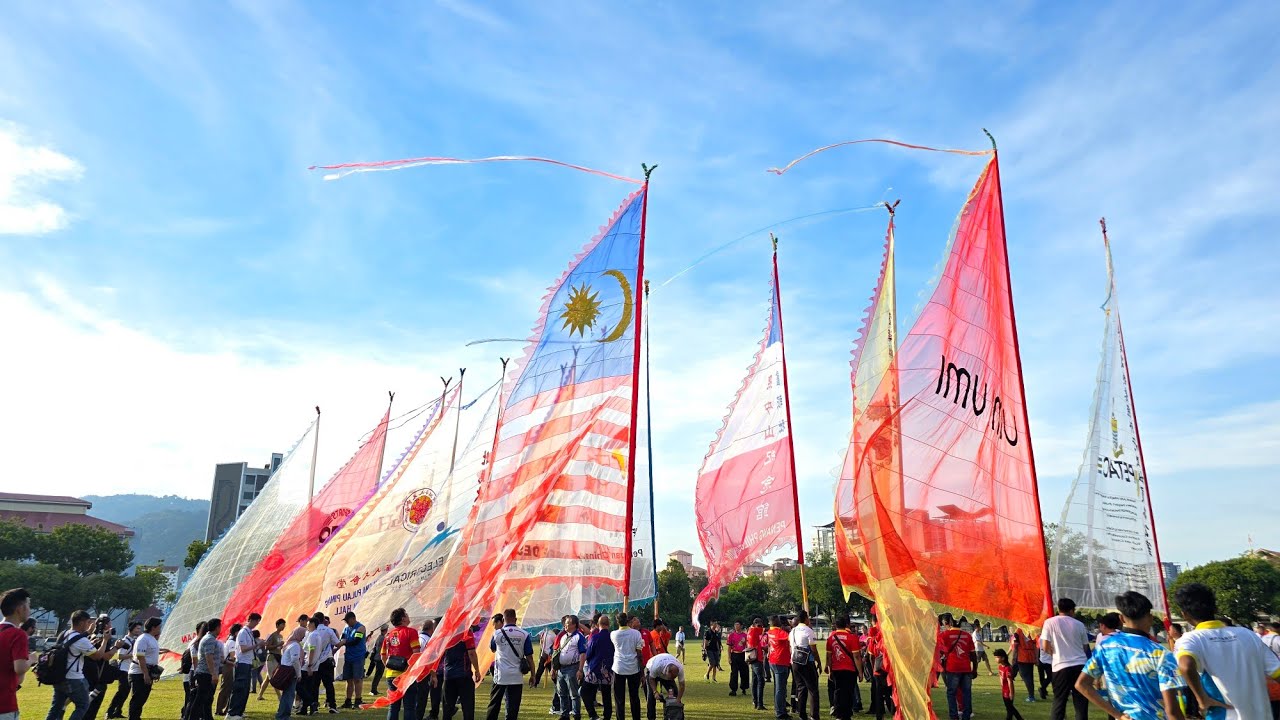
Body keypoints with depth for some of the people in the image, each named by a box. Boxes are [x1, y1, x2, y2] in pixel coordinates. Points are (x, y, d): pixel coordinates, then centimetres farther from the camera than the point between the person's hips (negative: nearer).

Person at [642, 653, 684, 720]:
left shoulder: (680, 668, -35)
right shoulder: (656, 666, -44)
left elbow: (681, 685, -23)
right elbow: (651, 679, -25)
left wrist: (678, 700, -27)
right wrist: (655, 692, -35)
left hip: (667, 675, 3)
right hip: (651, 671, -3)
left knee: (675, 693, -10)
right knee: (651, 695, -16)